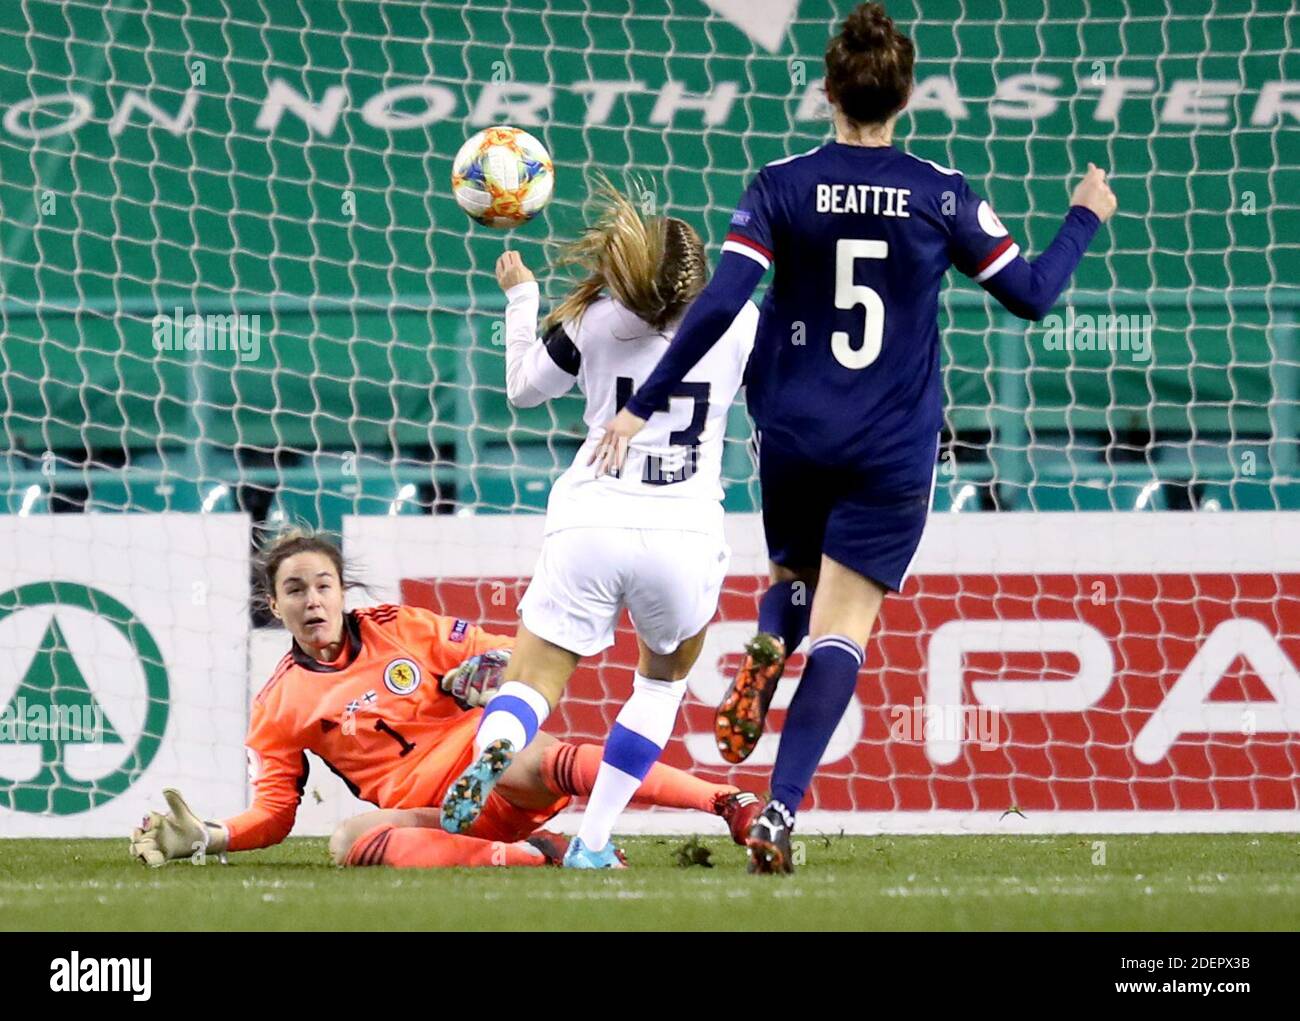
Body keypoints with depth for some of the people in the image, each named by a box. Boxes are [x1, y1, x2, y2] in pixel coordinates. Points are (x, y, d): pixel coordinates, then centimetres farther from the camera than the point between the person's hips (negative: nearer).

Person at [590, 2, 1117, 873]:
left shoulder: (782, 187, -5)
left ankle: (764, 653, -6)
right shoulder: (941, 196, -5)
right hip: (893, 455, -1)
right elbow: (1030, 294, 2)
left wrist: (642, 407, -8)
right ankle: (780, 815, -18)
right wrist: (1086, 219, 20)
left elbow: (719, 305, -12)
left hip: (794, 439, 1)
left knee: (794, 574, 29)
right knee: (841, 629, -3)